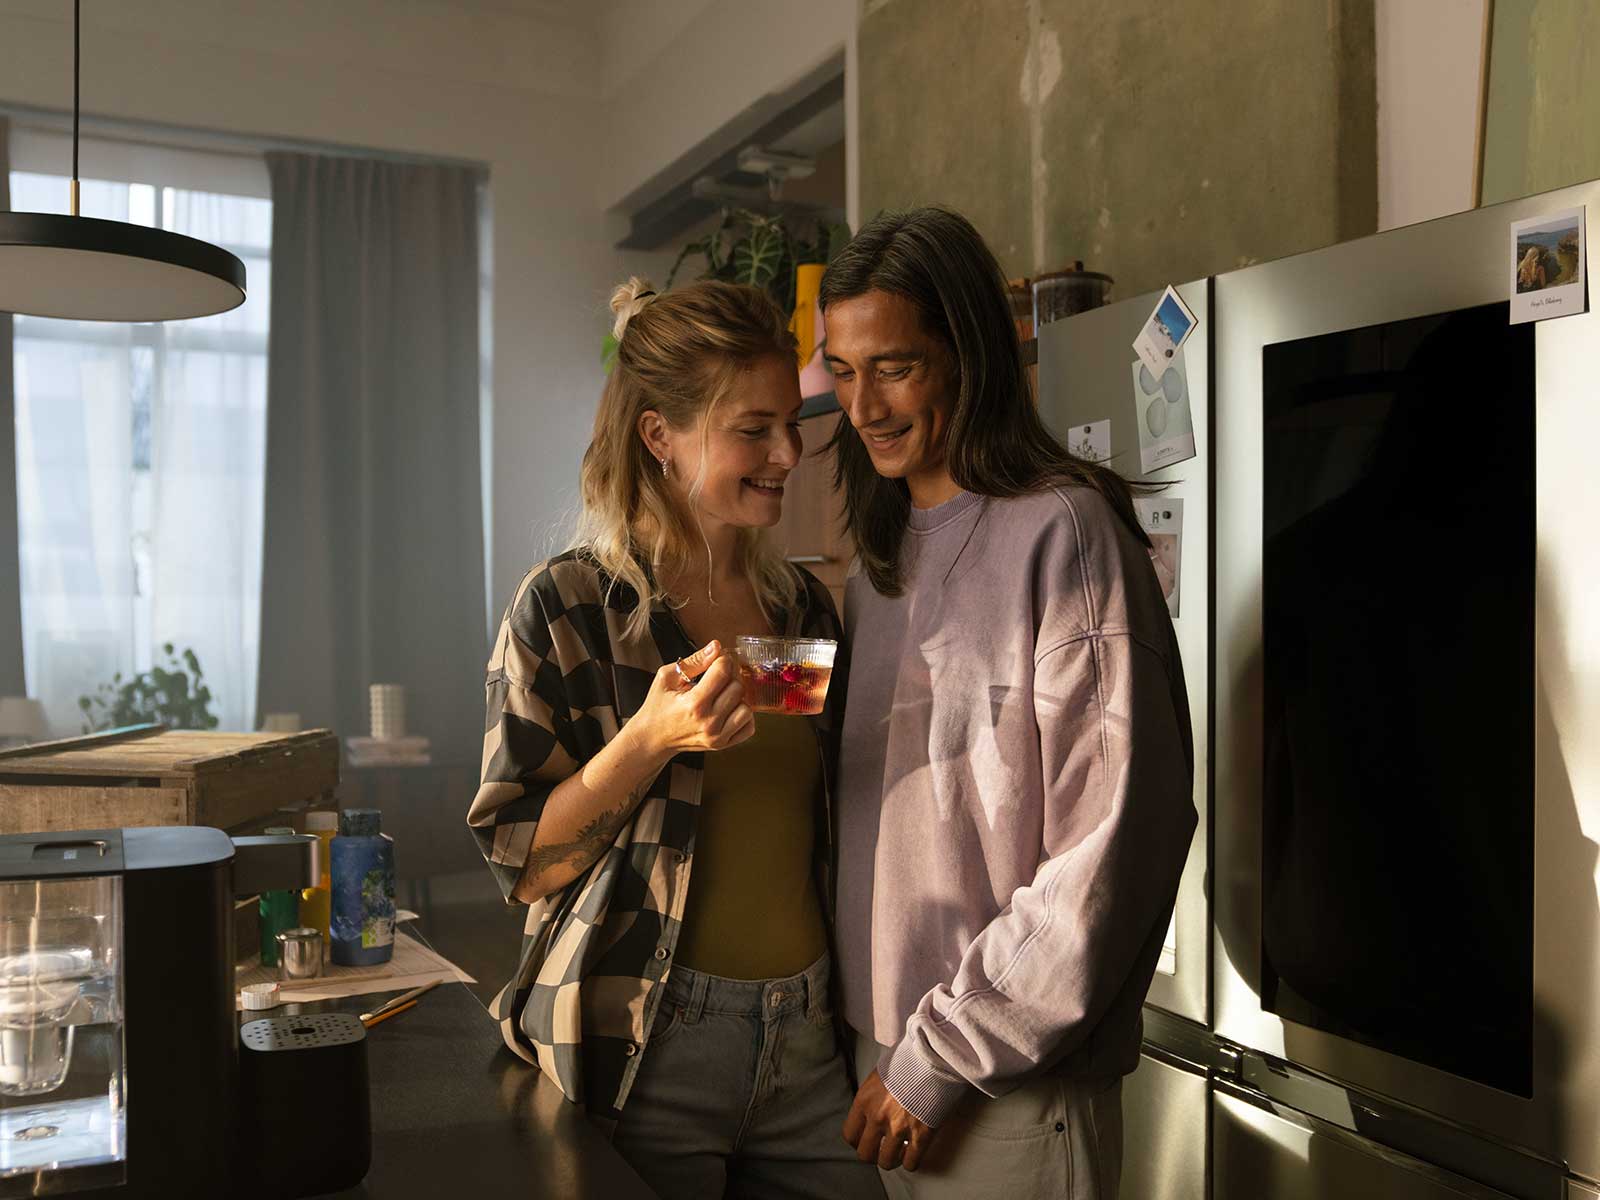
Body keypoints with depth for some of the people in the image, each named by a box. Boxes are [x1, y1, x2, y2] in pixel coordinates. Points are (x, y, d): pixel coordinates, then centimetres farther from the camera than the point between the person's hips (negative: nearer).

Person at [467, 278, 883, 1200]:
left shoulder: (807, 606, 7)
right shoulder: (568, 607, -9)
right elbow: (523, 865, -11)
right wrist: (647, 741, -23)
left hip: (807, 1043, 5)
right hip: (646, 1051, -5)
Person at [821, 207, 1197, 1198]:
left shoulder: (1062, 531, -13)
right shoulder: (883, 561, 10)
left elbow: (1111, 845, -18)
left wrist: (943, 1056, -14)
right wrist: (881, 1049, 7)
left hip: (1014, 1091, -6)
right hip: (878, 1054, 6)